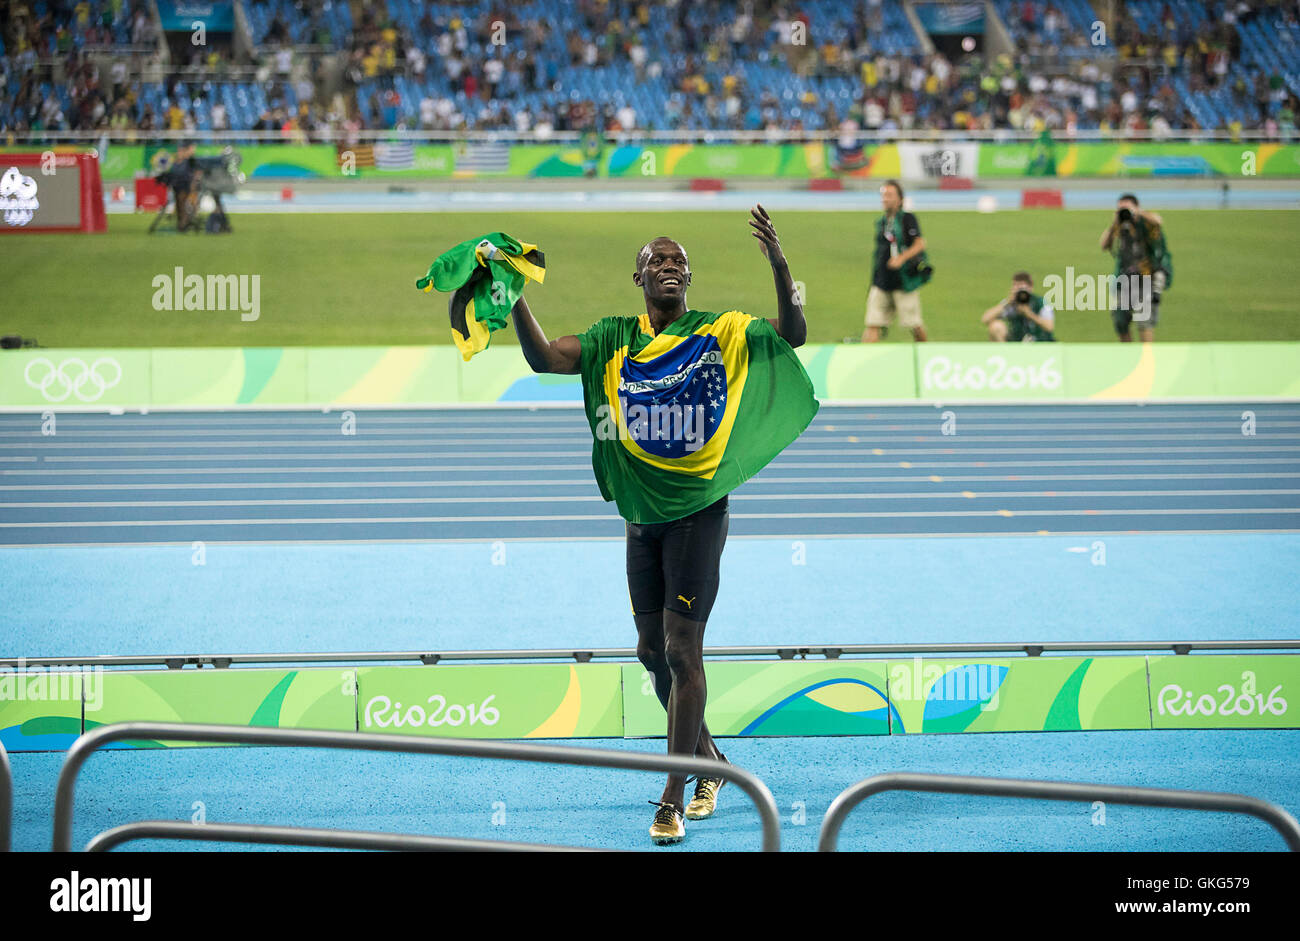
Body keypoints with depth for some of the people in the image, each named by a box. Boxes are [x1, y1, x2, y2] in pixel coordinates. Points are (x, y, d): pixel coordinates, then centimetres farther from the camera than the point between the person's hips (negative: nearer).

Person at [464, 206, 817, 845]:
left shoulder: (721, 334, -3)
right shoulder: (614, 341, 6)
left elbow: (792, 334, -16)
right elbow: (545, 358, -4)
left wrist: (779, 265, -30)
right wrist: (514, 297, -16)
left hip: (698, 511, -5)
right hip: (641, 513, 5)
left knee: (681, 649, -11)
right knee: (653, 651, 12)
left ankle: (672, 802, -9)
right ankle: (710, 760, 35)